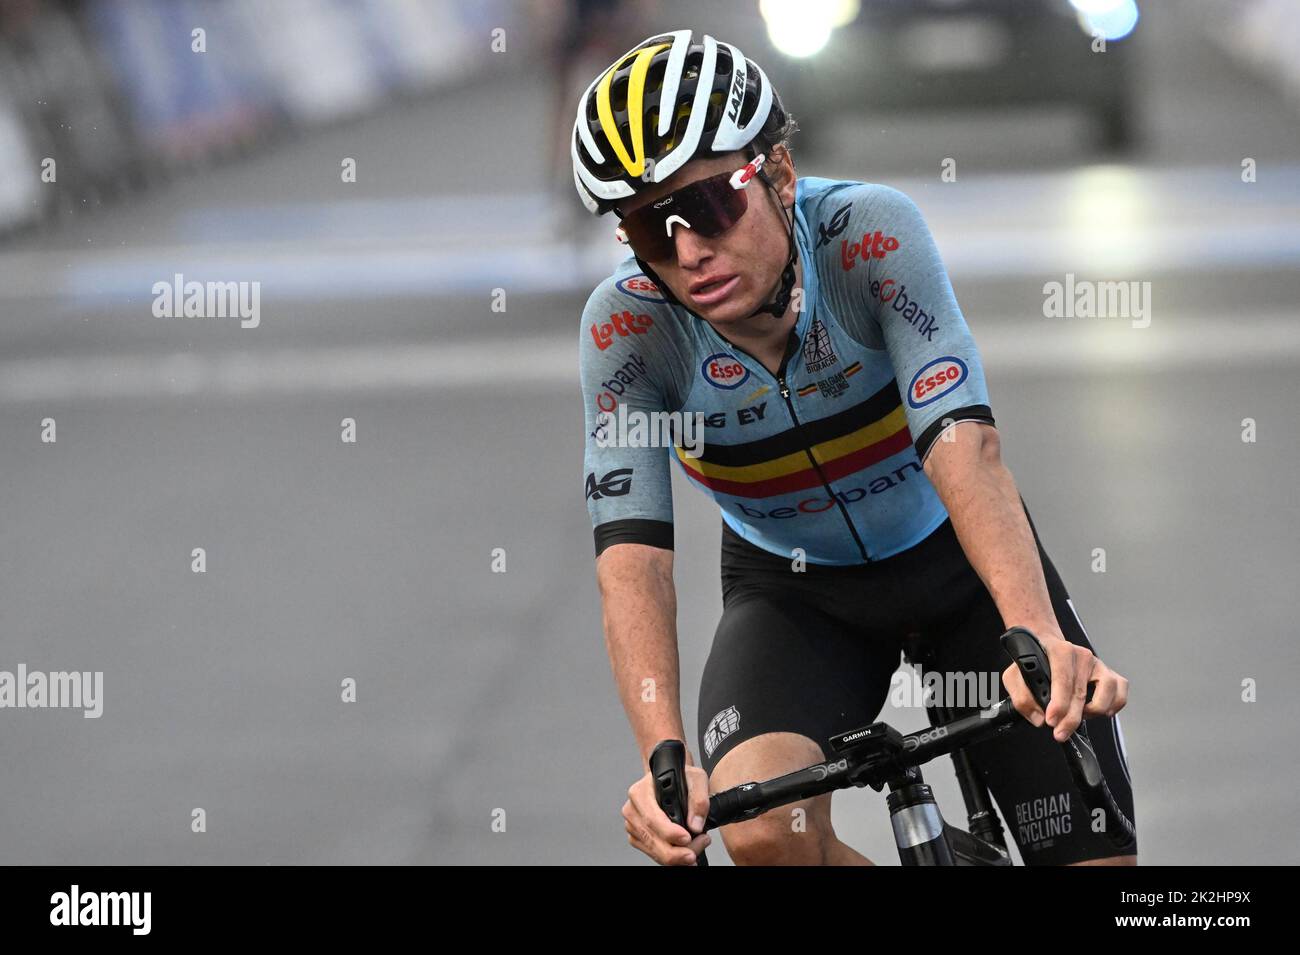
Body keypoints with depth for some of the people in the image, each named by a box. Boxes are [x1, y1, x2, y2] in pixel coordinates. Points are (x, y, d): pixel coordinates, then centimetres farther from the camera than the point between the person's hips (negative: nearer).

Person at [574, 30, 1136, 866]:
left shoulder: (870, 232, -28)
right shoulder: (629, 327, -23)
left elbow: (962, 447, -39)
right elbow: (632, 555, -30)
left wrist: (1039, 639, -54)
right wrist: (664, 757, -46)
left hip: (958, 564, 0)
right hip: (796, 596, 0)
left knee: (1097, 858, -9)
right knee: (764, 833, -29)